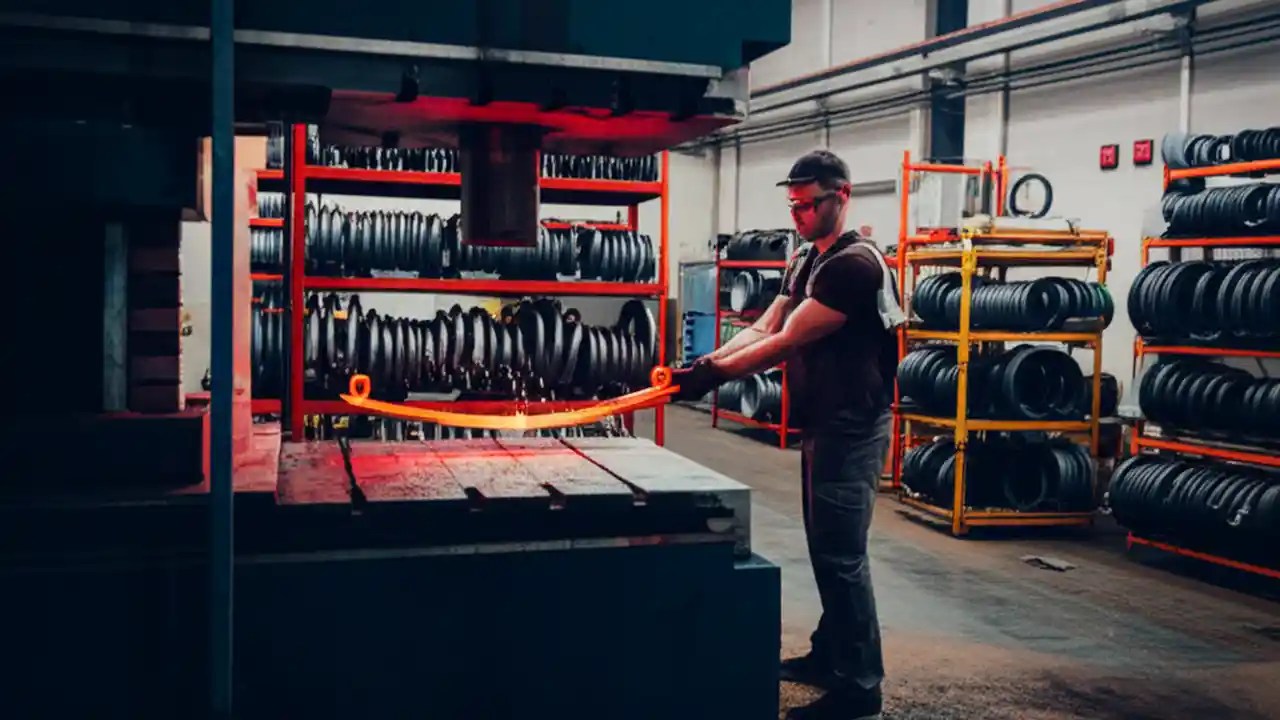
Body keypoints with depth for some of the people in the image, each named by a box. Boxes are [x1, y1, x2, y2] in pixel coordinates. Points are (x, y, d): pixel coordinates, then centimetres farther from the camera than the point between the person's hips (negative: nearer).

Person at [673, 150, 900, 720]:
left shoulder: (854, 265, -17)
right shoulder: (804, 260, 13)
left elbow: (787, 342, -21)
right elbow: (764, 328, 8)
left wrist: (716, 374, -19)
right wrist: (705, 363, -5)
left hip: (850, 429, -10)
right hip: (821, 424, 10)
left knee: (842, 555, -6)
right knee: (825, 549, 17)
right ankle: (829, 655, 30)